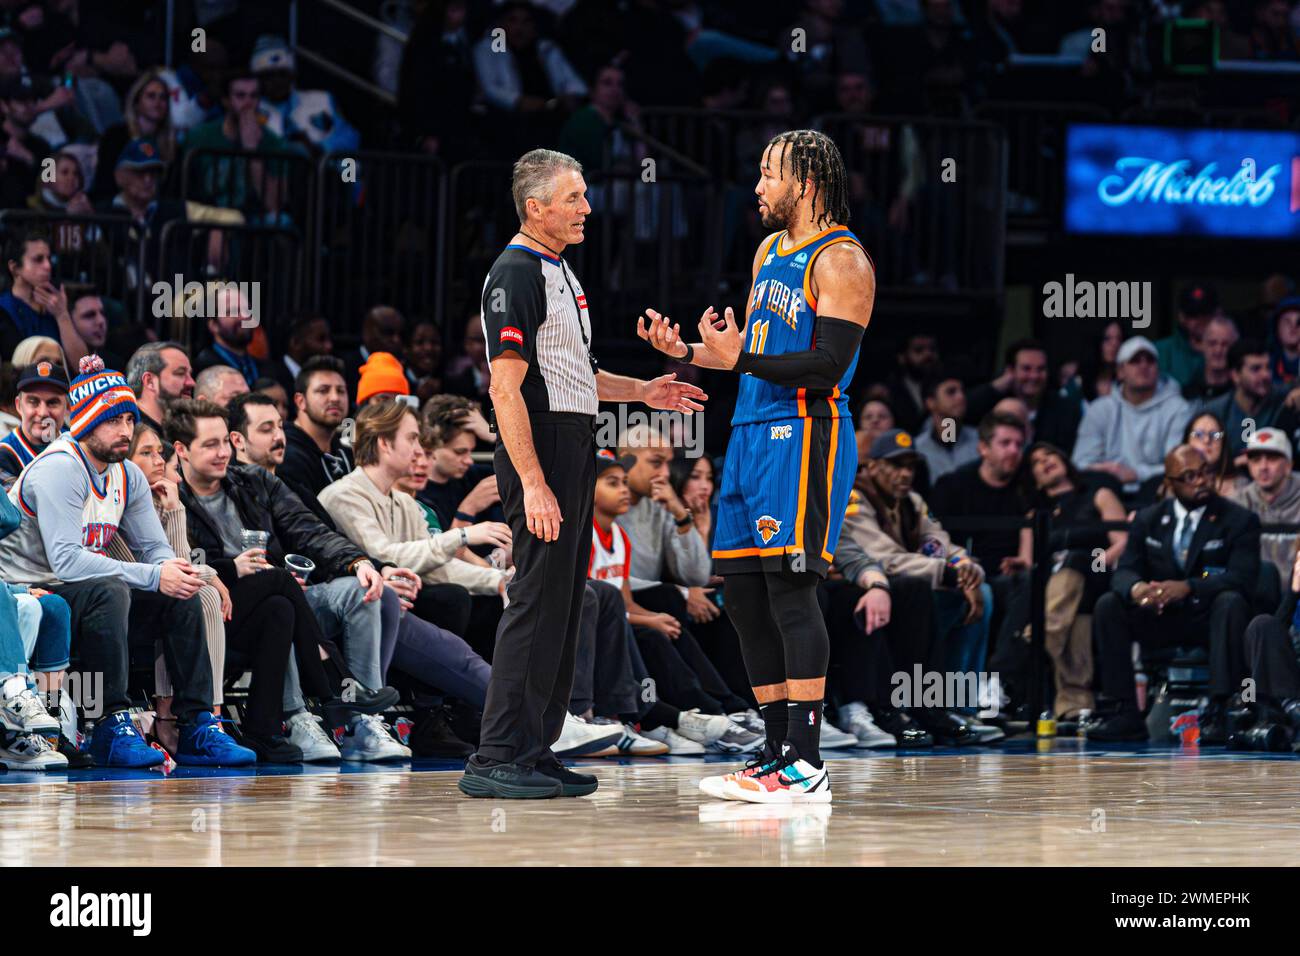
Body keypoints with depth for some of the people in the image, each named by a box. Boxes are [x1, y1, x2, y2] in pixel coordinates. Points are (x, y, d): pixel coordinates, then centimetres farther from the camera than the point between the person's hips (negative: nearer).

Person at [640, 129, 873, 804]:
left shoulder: (841, 262, -11)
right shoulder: (770, 251, 18)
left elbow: (827, 368, -18)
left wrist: (738, 359, -19)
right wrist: (689, 352, 12)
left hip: (804, 437, -10)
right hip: (753, 436, 10)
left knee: (788, 588, -14)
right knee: (743, 597, 8)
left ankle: (806, 766, -14)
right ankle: (779, 756, 15)